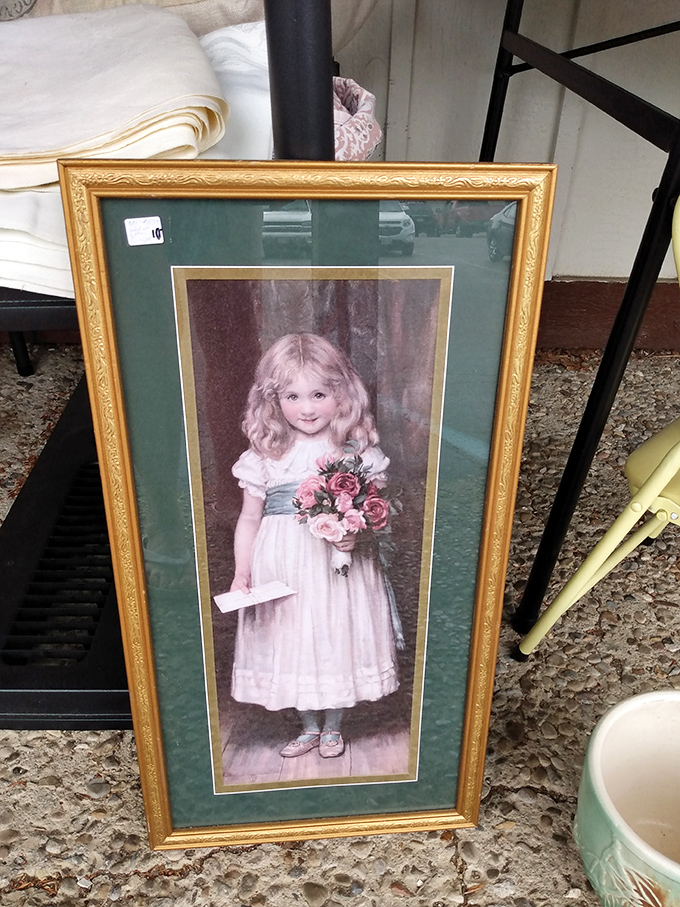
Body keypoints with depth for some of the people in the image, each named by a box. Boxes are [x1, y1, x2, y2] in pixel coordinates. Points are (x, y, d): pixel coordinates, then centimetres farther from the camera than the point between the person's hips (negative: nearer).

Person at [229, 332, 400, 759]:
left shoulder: (357, 451, -6)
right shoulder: (265, 455, -3)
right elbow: (249, 519, 2)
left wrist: (357, 533, -20)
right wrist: (241, 574, -4)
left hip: (340, 569, -1)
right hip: (282, 570, 1)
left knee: (339, 641, 11)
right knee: (292, 645, 13)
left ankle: (333, 727, 39)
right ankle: (309, 726, 40)